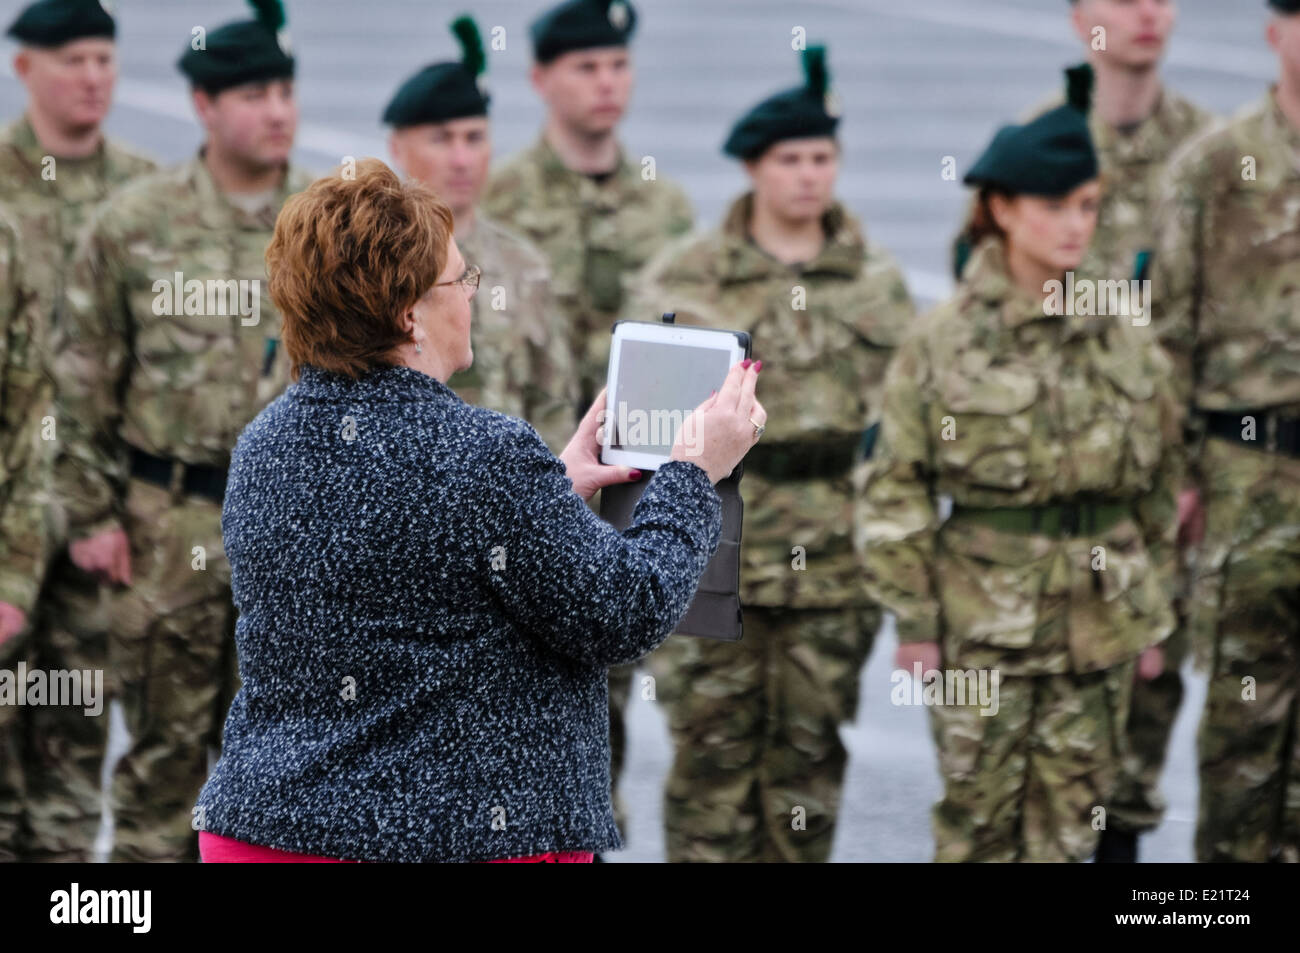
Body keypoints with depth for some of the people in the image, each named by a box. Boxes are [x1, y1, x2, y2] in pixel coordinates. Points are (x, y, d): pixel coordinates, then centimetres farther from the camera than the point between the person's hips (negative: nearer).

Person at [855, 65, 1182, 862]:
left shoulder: (1128, 343, 4)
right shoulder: (943, 343, -4)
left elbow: (1163, 486, 12)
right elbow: (894, 488, -3)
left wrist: (1156, 617, 11)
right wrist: (913, 617, -6)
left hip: (1101, 627, 3)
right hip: (982, 624, -3)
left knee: (1070, 824, 6)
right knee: (980, 822, 3)